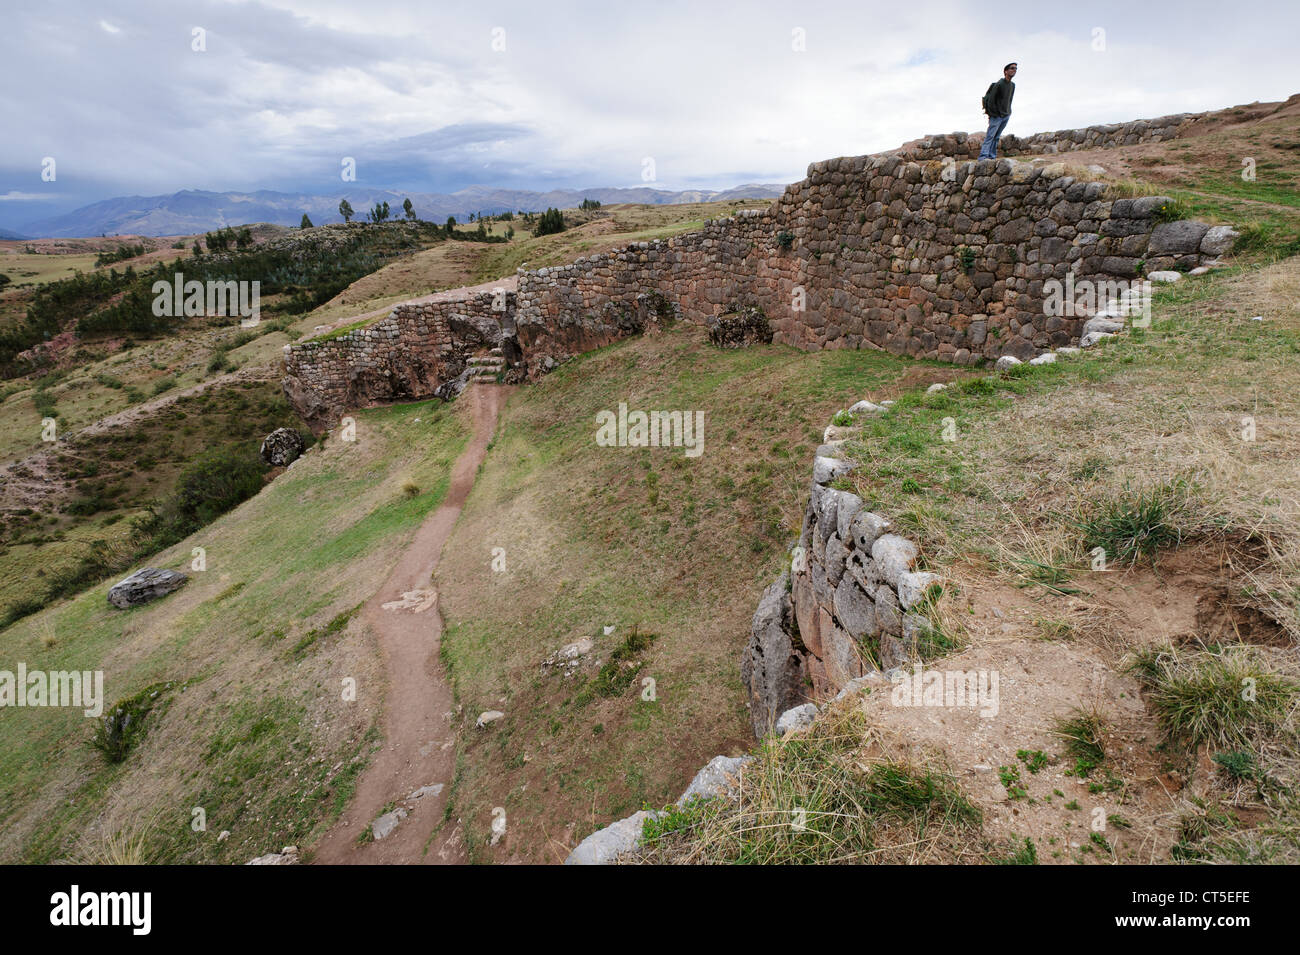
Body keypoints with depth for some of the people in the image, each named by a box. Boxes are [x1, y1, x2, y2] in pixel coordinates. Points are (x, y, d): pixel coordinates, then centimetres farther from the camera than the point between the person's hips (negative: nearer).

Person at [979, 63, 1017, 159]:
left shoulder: (1013, 85, 12)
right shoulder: (999, 84, -11)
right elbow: (991, 100, -11)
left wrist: (1008, 112, 15)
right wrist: (993, 114, -10)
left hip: (1006, 115, 7)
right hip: (997, 116, -7)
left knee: (997, 137, 6)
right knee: (990, 136, -14)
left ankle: (992, 156, 6)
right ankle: (983, 156, -21)